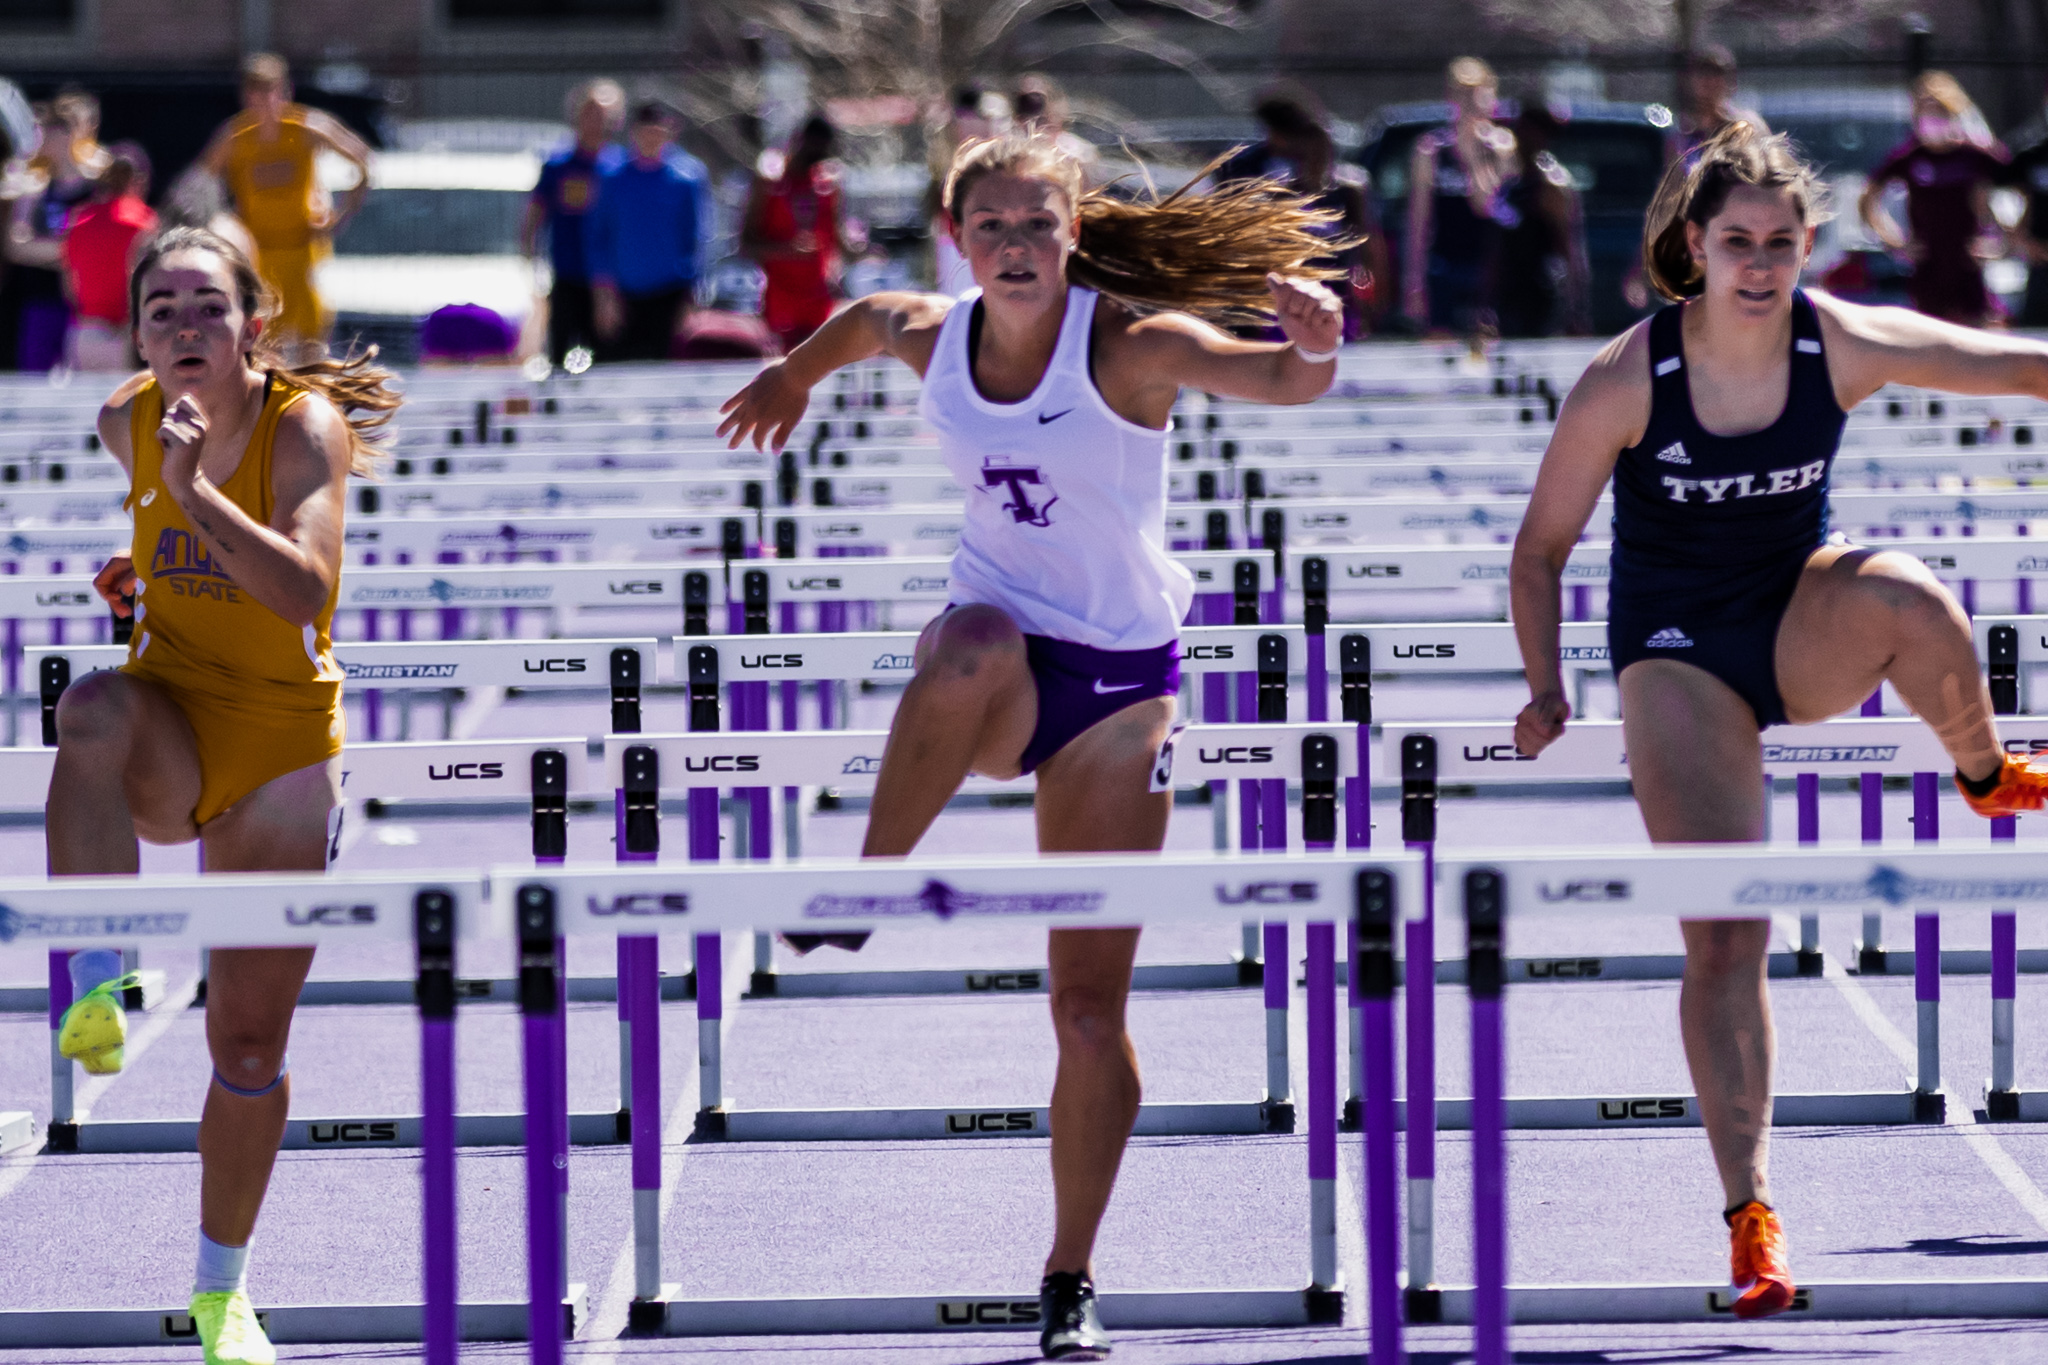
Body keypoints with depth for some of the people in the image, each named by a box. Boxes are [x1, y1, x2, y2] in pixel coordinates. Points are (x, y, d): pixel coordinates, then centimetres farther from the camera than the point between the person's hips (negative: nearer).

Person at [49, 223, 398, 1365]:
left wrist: (197, 494, -40)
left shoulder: (306, 426, -18)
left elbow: (306, 591, -34)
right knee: (95, 709, -39)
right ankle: (98, 986, -40)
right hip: (172, 724, 2)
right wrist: (146, 572, 7)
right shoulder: (129, 422, -5)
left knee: (251, 1045, 5)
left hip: (283, 742, -2)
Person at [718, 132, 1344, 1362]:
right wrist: (796, 374, 40)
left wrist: (1314, 342, -49)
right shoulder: (930, 337, -2)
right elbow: (863, 321, 22)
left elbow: (1287, 382, -27)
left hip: (1121, 683, -2)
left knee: (1092, 1008, -3)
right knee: (981, 643, -40)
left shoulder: (1132, 344, -14)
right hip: (998, 670, 2)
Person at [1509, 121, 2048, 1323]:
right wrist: (1546, 687, -15)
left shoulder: (1848, 345, -14)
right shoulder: (1626, 382, -17)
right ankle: (1752, 1215, -7)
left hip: (1805, 623, 1)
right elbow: (1543, 546, -5)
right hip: (1680, 652, -1)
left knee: (1908, 600, -36)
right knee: (1724, 938, -13)